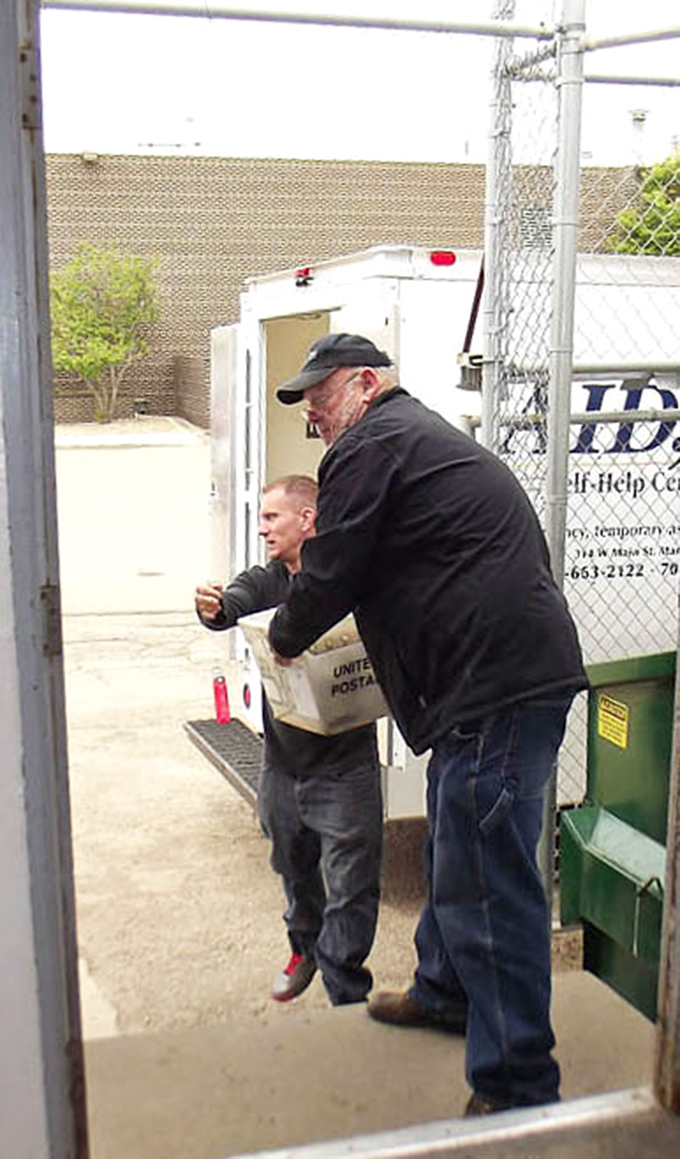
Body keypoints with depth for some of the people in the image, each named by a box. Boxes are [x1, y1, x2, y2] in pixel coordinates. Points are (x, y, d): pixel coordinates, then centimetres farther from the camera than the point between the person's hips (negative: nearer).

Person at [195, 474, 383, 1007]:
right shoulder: (266, 581, 3)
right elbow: (236, 601, -16)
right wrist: (213, 607, -40)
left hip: (344, 764, -6)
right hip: (283, 759, 6)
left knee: (351, 888, -1)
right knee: (295, 868, 26)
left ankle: (345, 996, 12)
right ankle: (306, 947, 51)